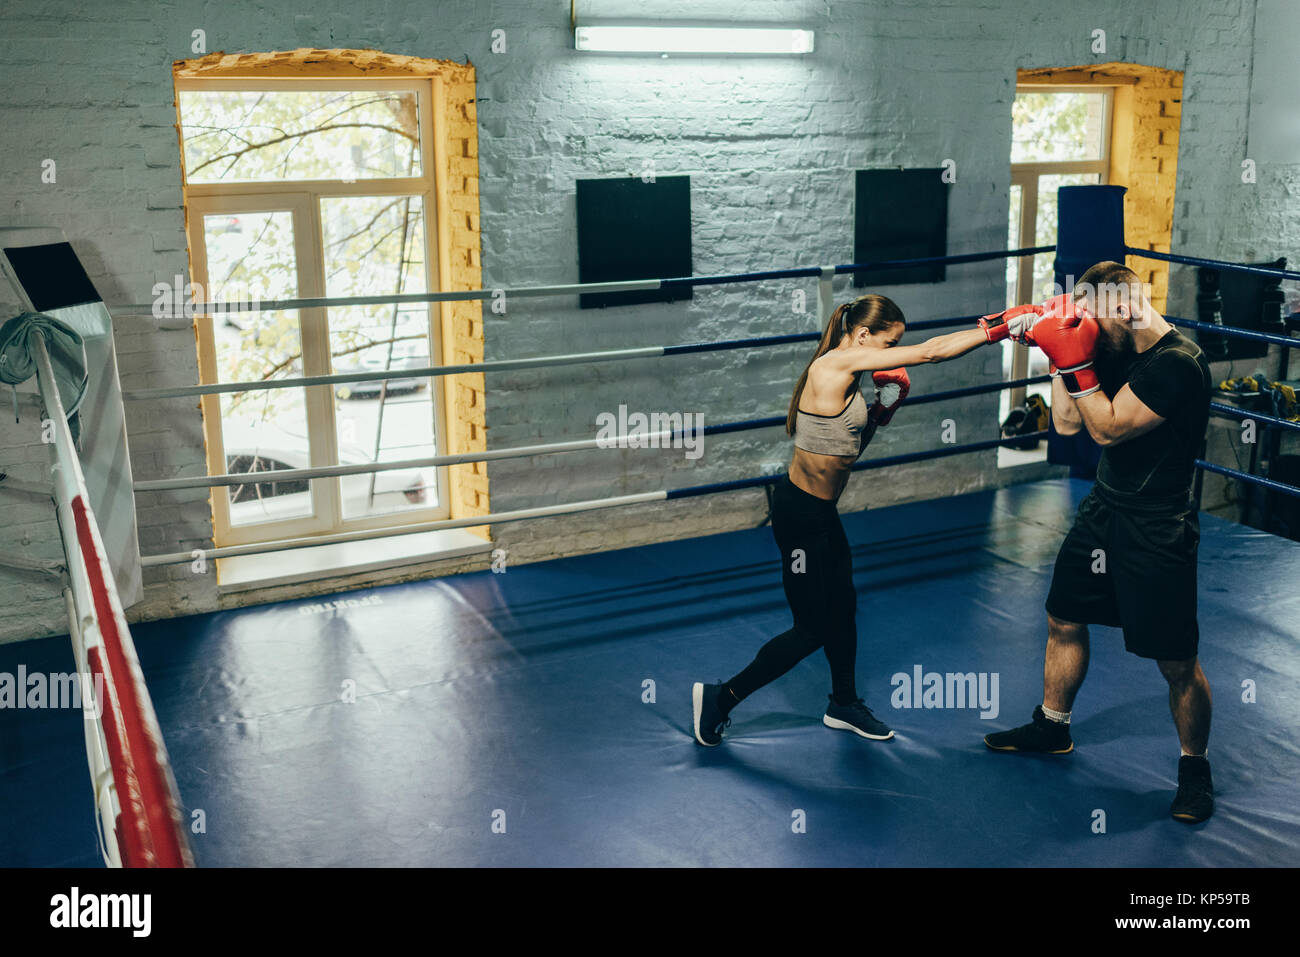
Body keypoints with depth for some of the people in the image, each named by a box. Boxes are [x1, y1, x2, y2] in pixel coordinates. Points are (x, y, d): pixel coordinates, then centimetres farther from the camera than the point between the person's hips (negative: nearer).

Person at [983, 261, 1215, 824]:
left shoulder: (1177, 363, -23)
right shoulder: (1115, 350, 3)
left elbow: (1108, 428, -23)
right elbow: (1068, 423, 5)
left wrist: (1075, 361, -24)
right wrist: (1060, 353, -3)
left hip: (1156, 530, -8)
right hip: (1103, 508, 8)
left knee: (1177, 662, 1)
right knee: (1064, 620, 18)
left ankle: (1195, 768, 22)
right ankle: (1053, 727, 38)